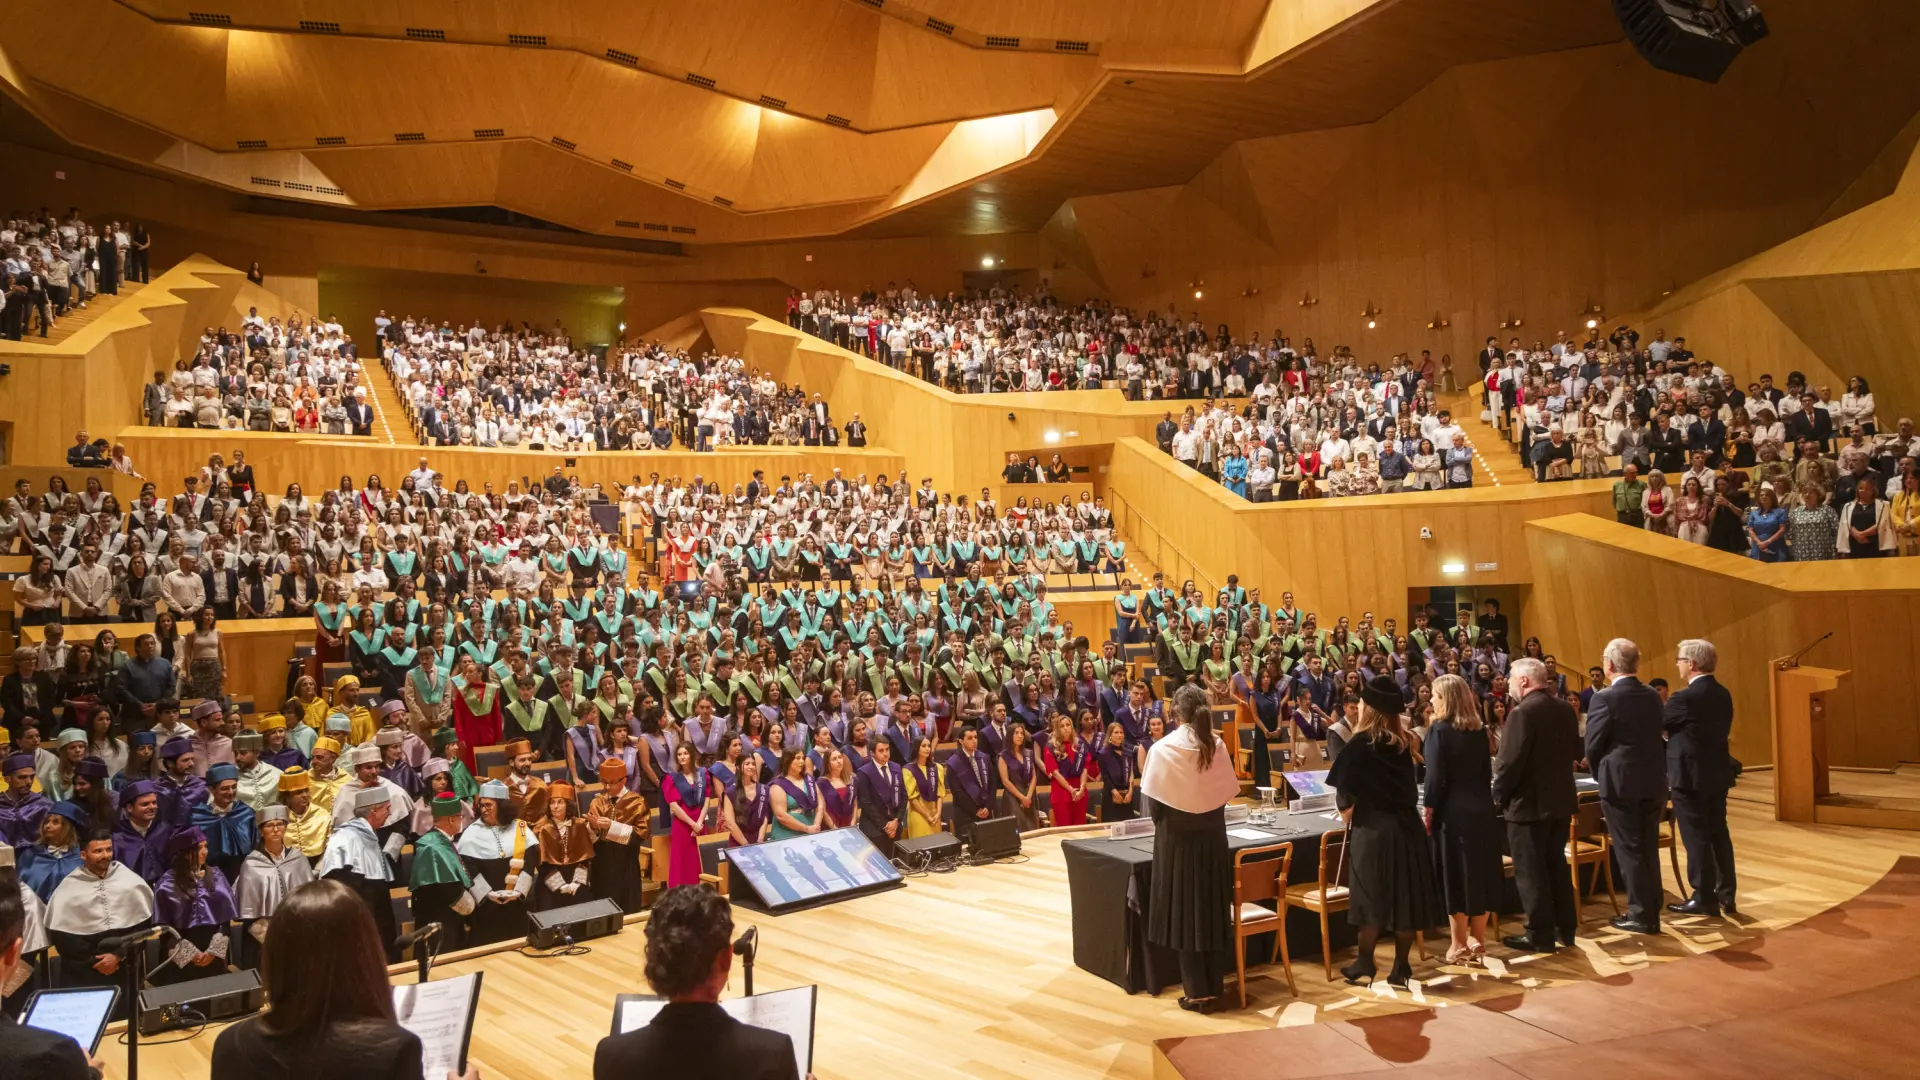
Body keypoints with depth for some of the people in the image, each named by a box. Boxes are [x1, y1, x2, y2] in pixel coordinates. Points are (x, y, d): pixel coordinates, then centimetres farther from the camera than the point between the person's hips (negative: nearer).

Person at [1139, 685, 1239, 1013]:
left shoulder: (1162, 749, -13)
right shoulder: (1217, 746, -3)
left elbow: (1156, 802, -9)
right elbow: (1227, 792, 3)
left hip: (1177, 838, -3)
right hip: (1212, 836, 3)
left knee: (1185, 912, 5)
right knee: (1211, 908, 12)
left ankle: (1197, 992, 9)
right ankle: (1213, 988, 19)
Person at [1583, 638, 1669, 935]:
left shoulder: (1604, 699, -15)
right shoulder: (1653, 696, 4)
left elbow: (1592, 746, -10)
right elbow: (1655, 738, 9)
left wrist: (1601, 776, 8)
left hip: (1620, 784, -6)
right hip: (1653, 782, 6)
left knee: (1629, 851, 2)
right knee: (1649, 849, 13)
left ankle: (1641, 915, 6)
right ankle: (1652, 912, 20)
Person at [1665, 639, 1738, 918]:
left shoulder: (1685, 697, -19)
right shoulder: (1723, 694, 6)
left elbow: (1657, 724, -8)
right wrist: (1673, 742, 15)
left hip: (1691, 776, -8)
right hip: (1717, 773, 8)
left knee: (1696, 838, 0)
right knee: (1718, 834, 14)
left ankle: (1705, 900, 7)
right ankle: (1726, 897, 20)